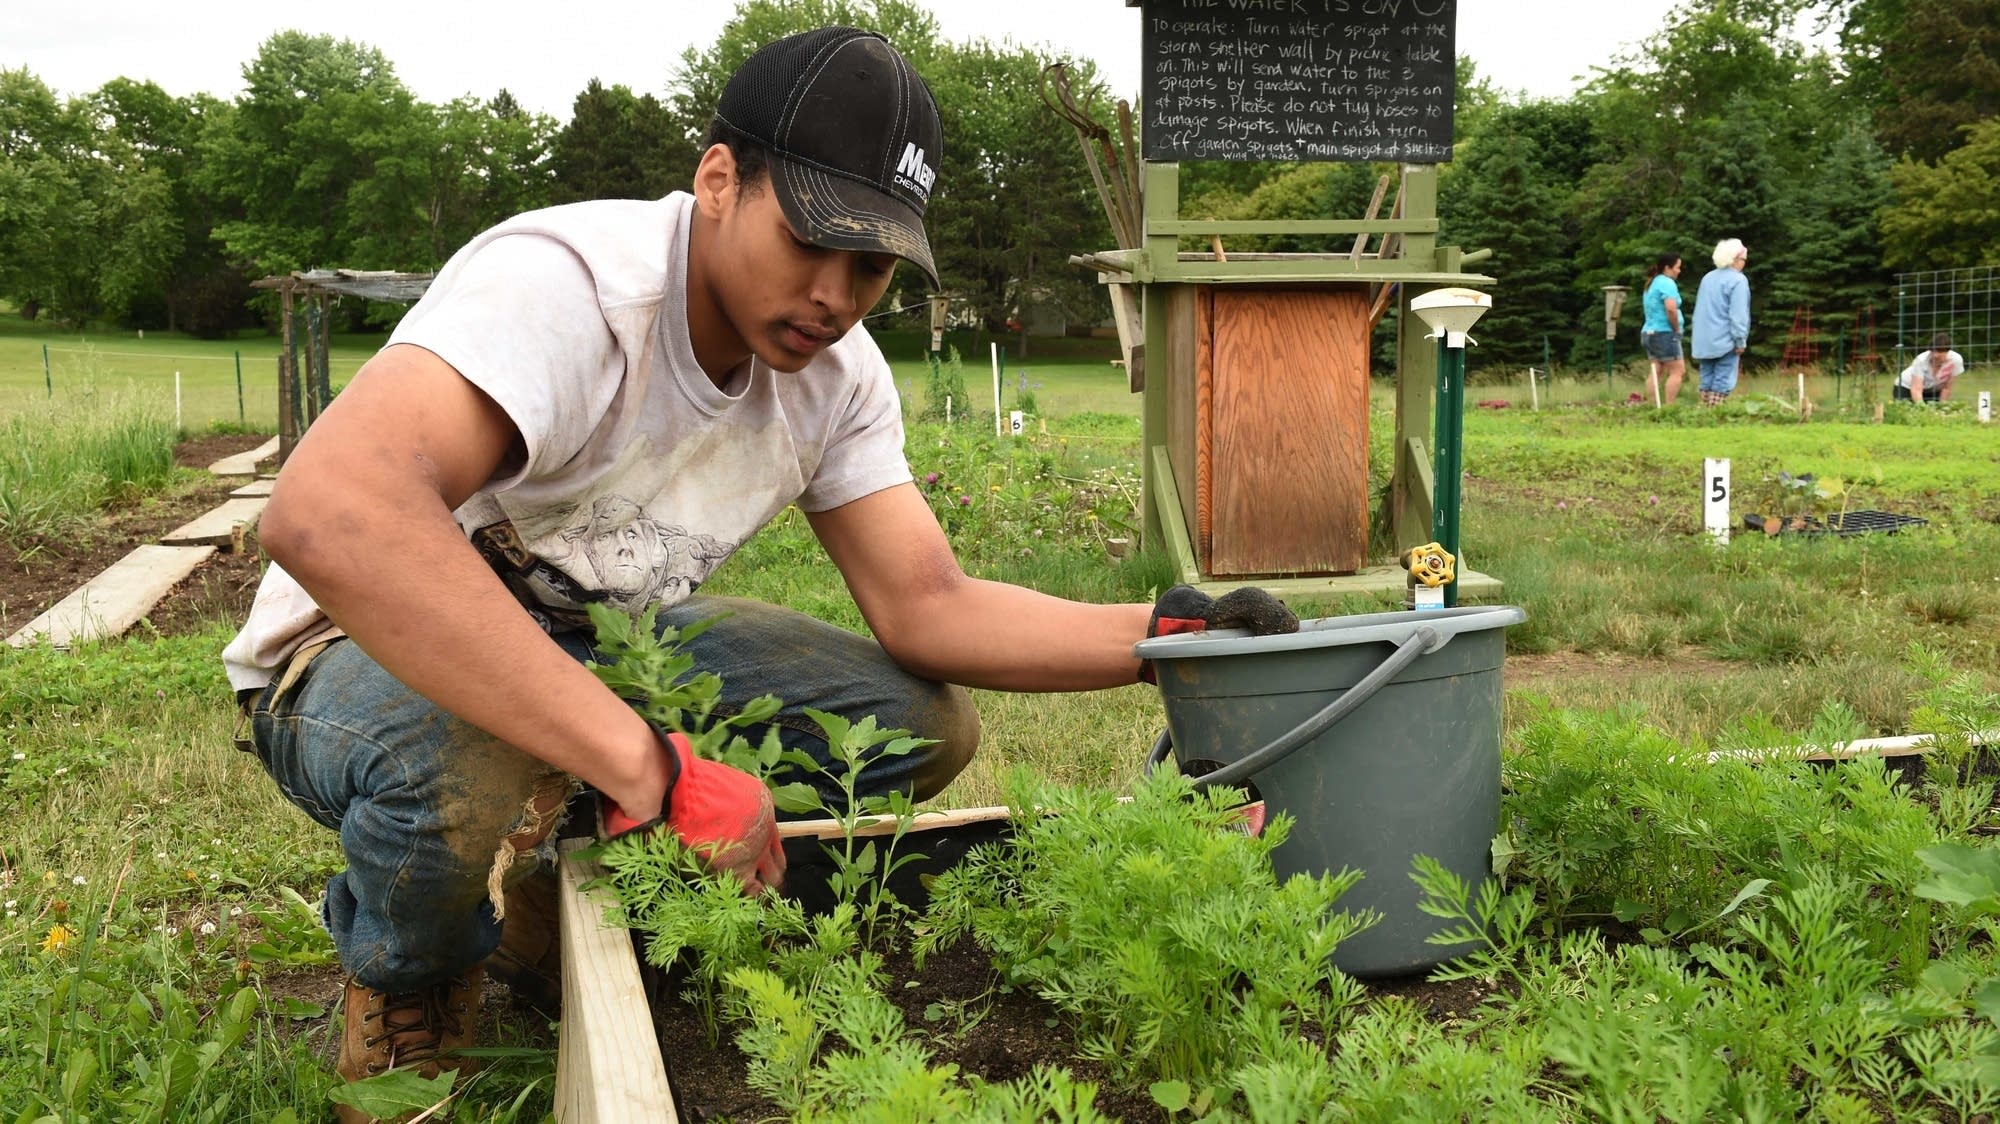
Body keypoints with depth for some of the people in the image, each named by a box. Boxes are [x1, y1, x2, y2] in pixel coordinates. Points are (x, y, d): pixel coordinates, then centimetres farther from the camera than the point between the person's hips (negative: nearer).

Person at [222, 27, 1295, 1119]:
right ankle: (405, 993, -4)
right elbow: (326, 516, -48)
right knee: (478, 775, -41)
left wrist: (1162, 629, -24)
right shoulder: (567, 285, -31)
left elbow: (925, 609, -9)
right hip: (374, 649, -6)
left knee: (920, 722, -10)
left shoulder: (837, 373, -7)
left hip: (601, 646, 7)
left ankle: (557, 915, 6)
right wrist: (652, 770, -50)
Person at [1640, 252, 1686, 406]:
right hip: (1665, 333, -9)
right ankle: (1669, 407, -11)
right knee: (1676, 371, -6)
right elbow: (1671, 309, -26)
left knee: (1656, 372, 8)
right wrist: (1677, 328, -12)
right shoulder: (1667, 283, -12)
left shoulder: (1651, 283, 17)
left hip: (1649, 331, 9)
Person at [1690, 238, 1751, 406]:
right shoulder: (1738, 280, -10)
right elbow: (1738, 314, -15)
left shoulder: (1707, 277, 12)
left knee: (1707, 380, 10)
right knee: (1722, 382, -5)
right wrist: (1740, 341, -11)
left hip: (1704, 341, 7)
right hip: (1724, 341, -7)